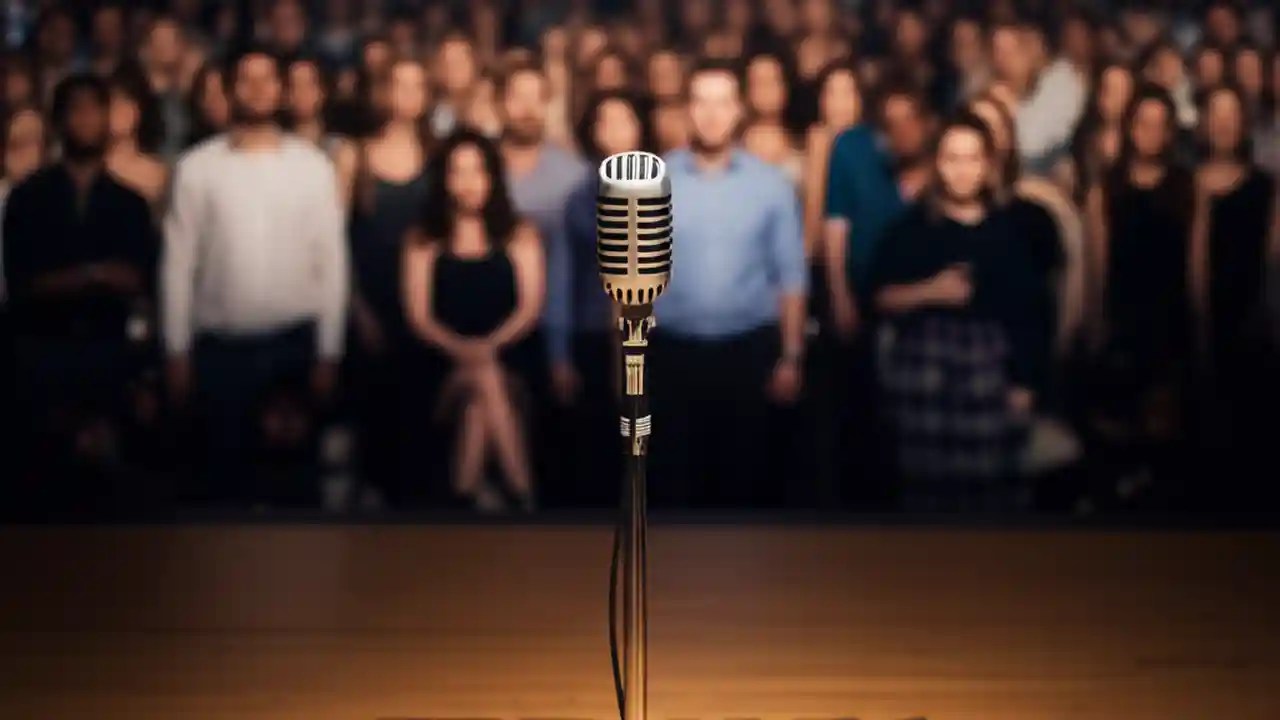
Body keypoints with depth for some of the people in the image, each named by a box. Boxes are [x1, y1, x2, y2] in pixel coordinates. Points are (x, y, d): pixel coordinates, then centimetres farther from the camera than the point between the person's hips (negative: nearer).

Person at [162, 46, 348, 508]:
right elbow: (178, 263, 1)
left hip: (295, 344, 1)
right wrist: (177, 350, -2)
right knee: (225, 474, 6)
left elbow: (331, 262, 3)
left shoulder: (313, 166, 3)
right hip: (222, 347, 0)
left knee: (296, 473, 7)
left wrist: (328, 353, -1)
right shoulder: (197, 167, 1)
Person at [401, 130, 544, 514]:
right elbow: (419, 316, 3)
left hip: (510, 360, 0)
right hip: (448, 364, 0)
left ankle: (468, 485, -28)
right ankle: (520, 490, -33)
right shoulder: (423, 241, 13)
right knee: (483, 382, -31)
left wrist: (491, 345, -16)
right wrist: (460, 349, -16)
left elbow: (531, 306, 2)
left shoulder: (520, 235, 13)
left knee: (485, 379, -32)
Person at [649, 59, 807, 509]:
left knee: (745, 475, 8)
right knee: (672, 475, 5)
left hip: (748, 351, 0)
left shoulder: (770, 184, 0)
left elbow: (790, 275, 4)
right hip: (672, 352, 0)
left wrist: (791, 357, 1)